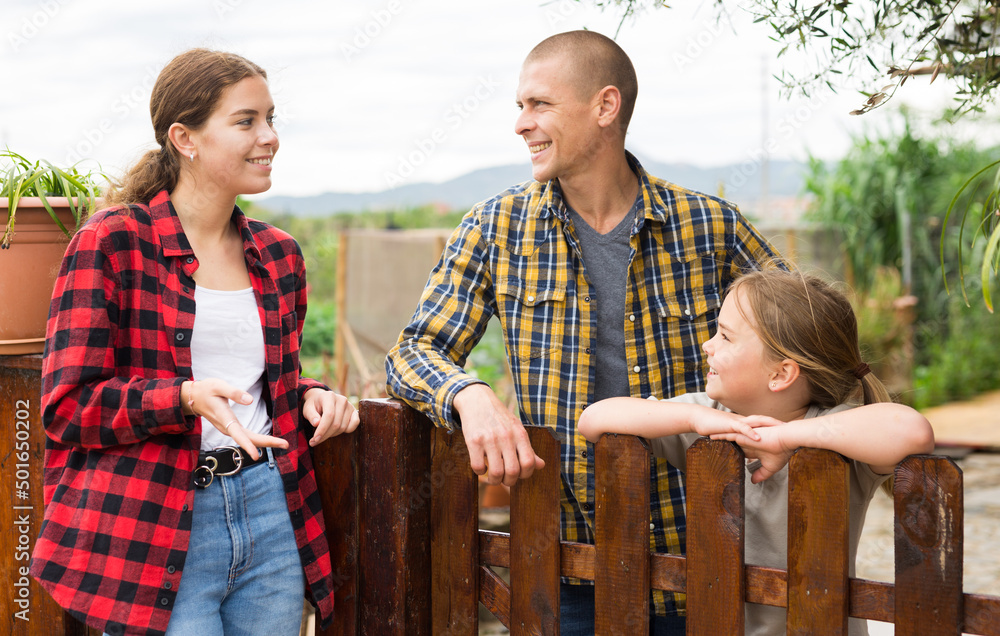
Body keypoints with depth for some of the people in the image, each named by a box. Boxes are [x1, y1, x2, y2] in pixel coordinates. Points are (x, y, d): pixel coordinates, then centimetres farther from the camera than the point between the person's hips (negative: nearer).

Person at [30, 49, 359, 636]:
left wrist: (310, 396, 4)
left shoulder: (279, 255, 12)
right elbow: (67, 406, -9)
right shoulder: (111, 244, -6)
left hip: (270, 516, 6)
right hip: (156, 532, -5)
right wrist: (187, 398, -23)